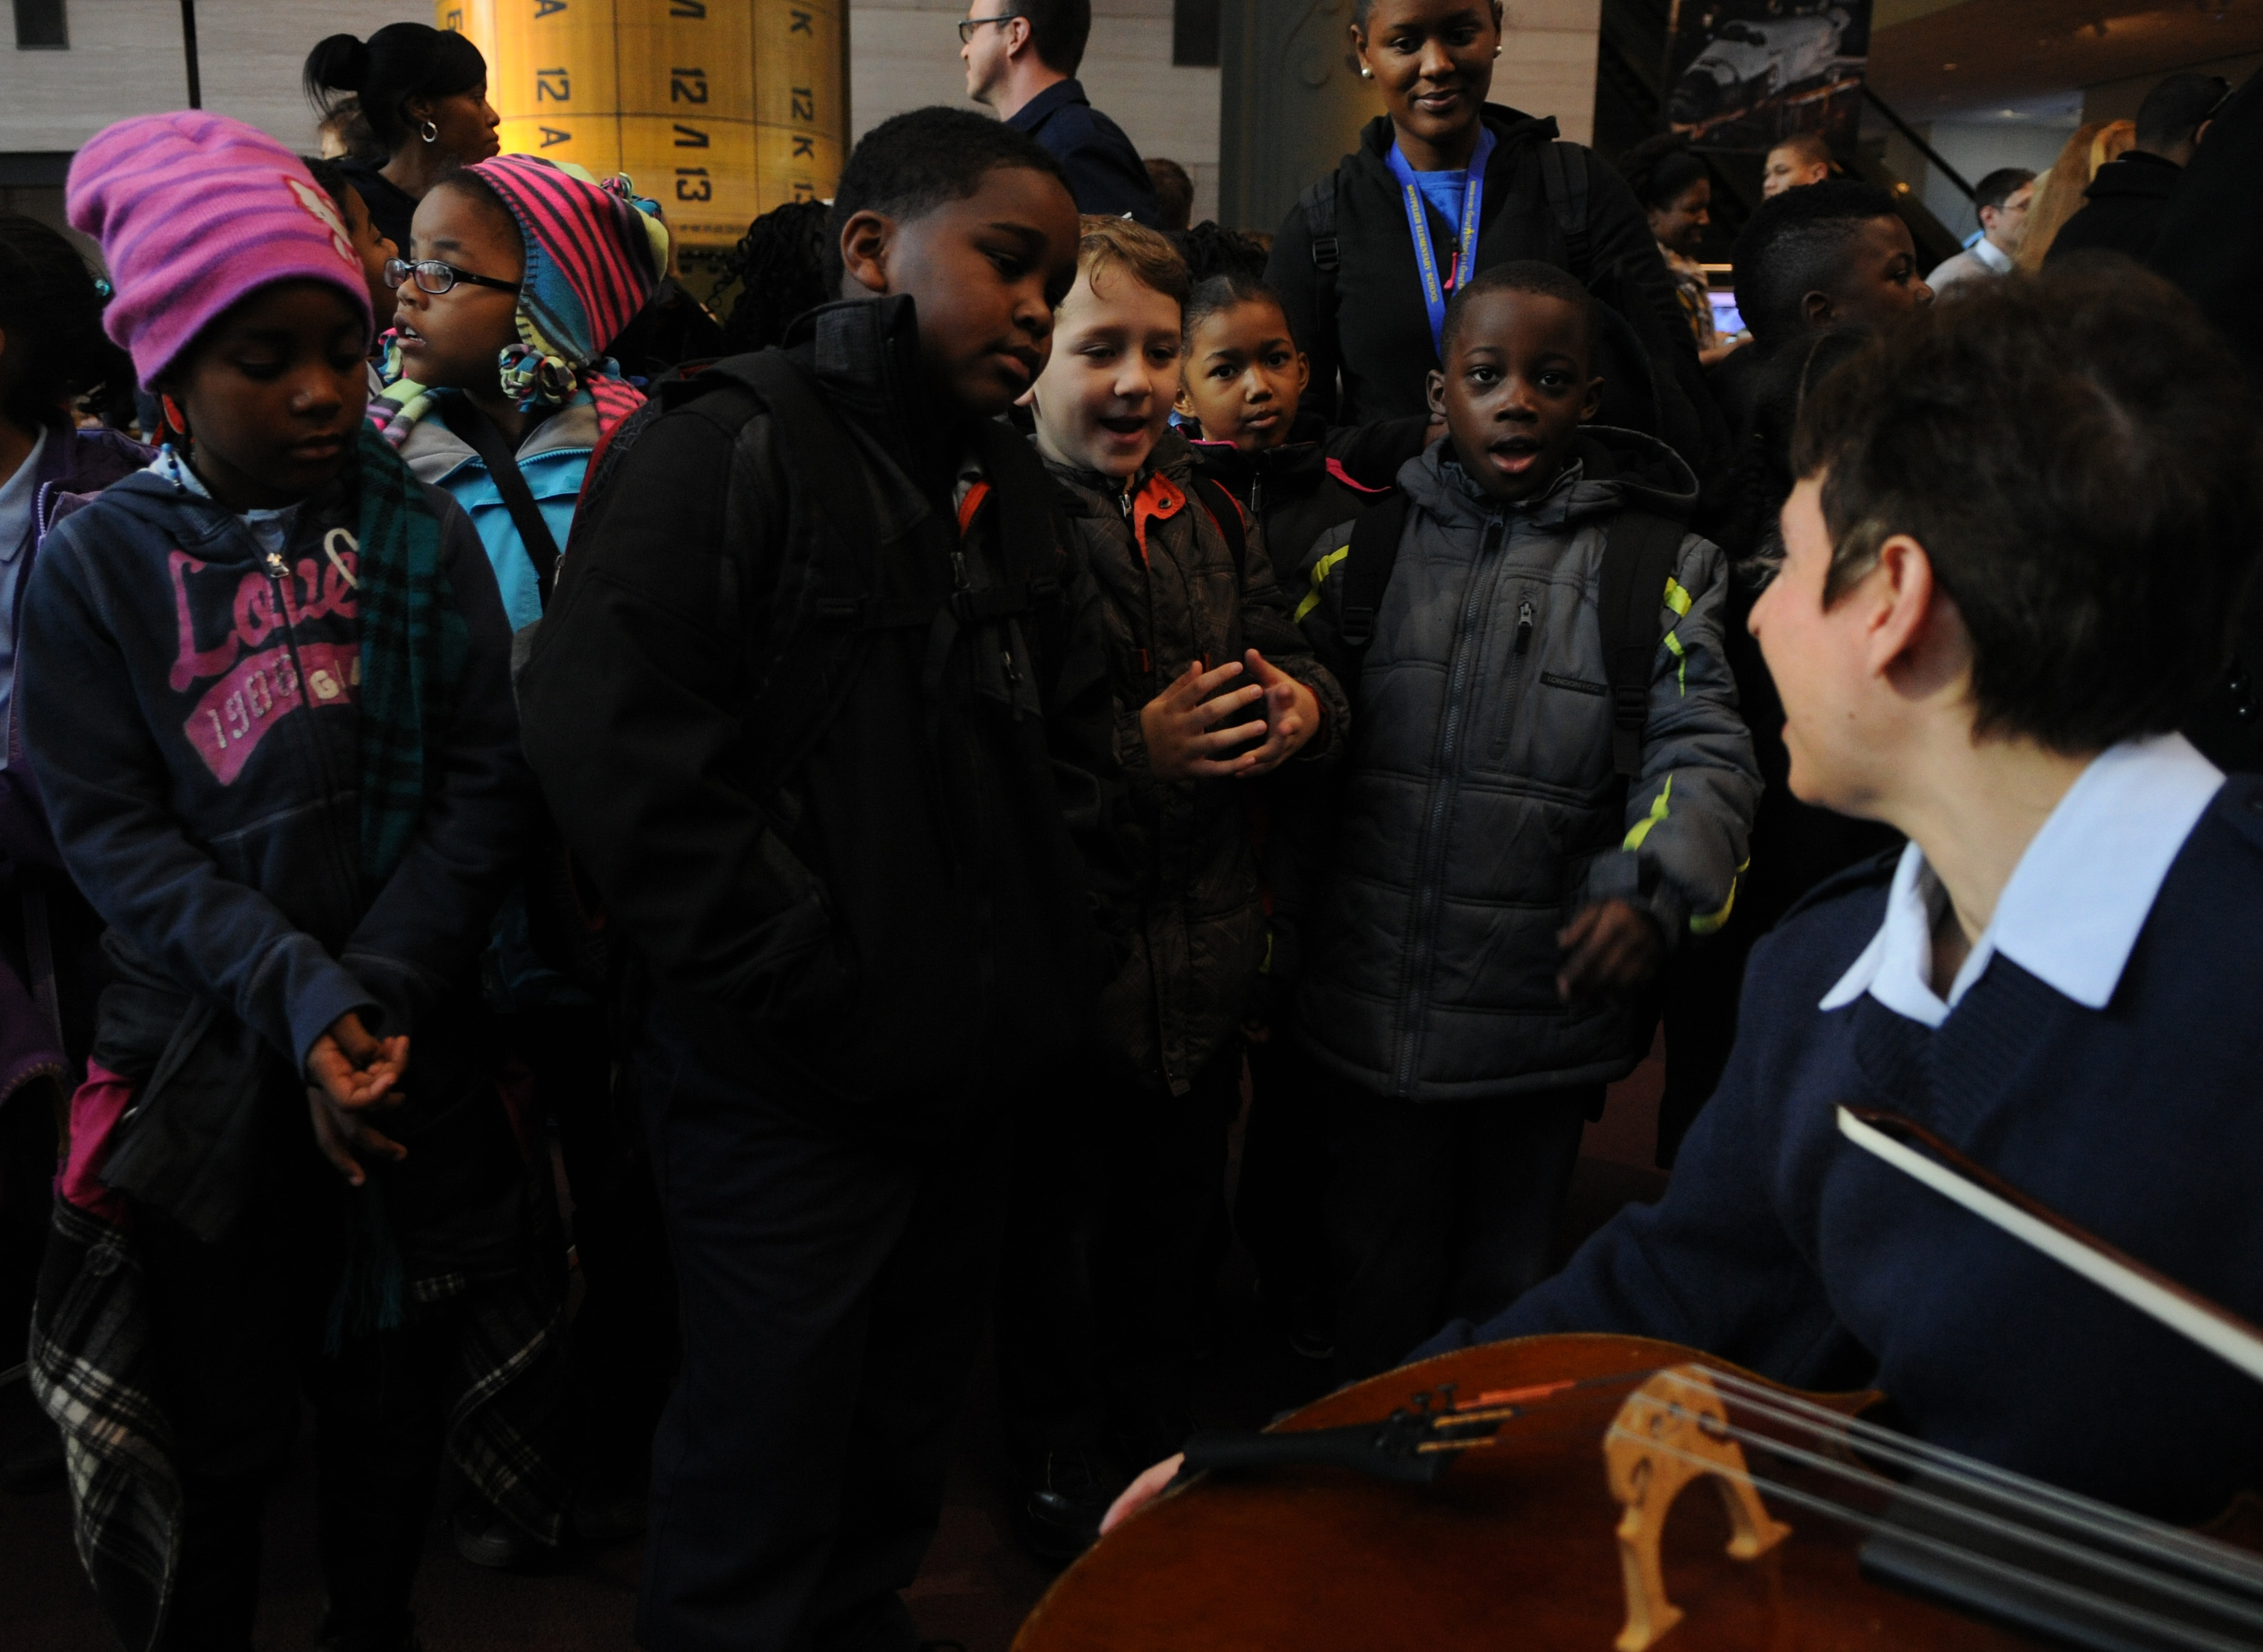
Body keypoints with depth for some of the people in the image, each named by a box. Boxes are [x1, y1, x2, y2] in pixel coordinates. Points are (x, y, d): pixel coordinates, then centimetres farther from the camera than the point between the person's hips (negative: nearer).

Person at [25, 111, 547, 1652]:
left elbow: (488, 782, -5)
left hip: (411, 1052, 1)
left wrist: (379, 989, -15)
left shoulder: (420, 537, 0)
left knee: (388, 1395, 16)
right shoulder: (98, 563, -3)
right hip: (206, 1069, -1)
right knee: (222, 1423, 11)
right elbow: (111, 829, -8)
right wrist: (293, 996, -19)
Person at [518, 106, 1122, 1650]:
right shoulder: (723, 451, -12)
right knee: (767, 1465, 7)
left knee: (906, 1443, 23)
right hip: (788, 1098, -7)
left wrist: (1069, 948, 6)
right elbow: (618, 754, -22)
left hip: (974, 1078, 7)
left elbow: (1074, 744, 18)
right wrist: (811, 989, -21)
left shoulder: (1008, 485, 12)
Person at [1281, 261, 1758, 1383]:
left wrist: (1657, 890, -24)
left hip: (1548, 1009, -1)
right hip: (1374, 1006, 1)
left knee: (1504, 1291, 19)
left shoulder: (1659, 566, -2)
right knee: (1376, 1291, 17)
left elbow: (1703, 751, -8)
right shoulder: (1363, 554, 3)